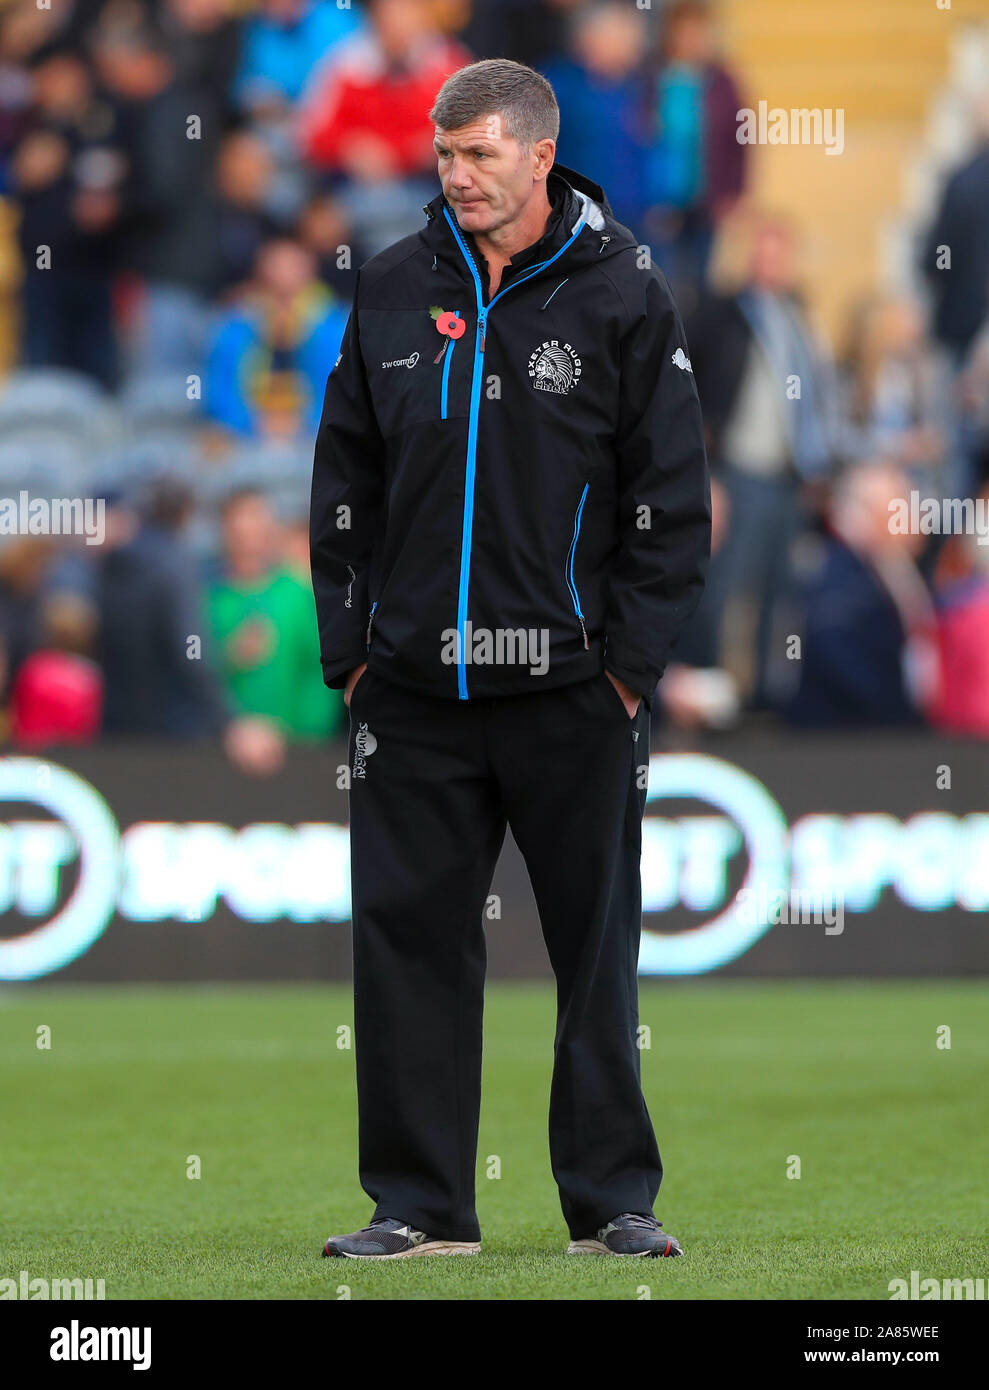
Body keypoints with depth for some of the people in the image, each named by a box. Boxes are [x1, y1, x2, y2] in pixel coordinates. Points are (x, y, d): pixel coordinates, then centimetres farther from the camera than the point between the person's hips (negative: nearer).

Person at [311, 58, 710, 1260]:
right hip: (413, 692, 3)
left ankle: (612, 1198, 11)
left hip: (574, 695, -3)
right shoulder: (393, 293, 8)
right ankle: (418, 1203, 9)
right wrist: (349, 649, 5)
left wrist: (629, 658, -6)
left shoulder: (623, 300, -1)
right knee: (407, 941, 2)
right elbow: (344, 484, 13)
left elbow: (672, 498, 0)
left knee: (597, 948, 3)